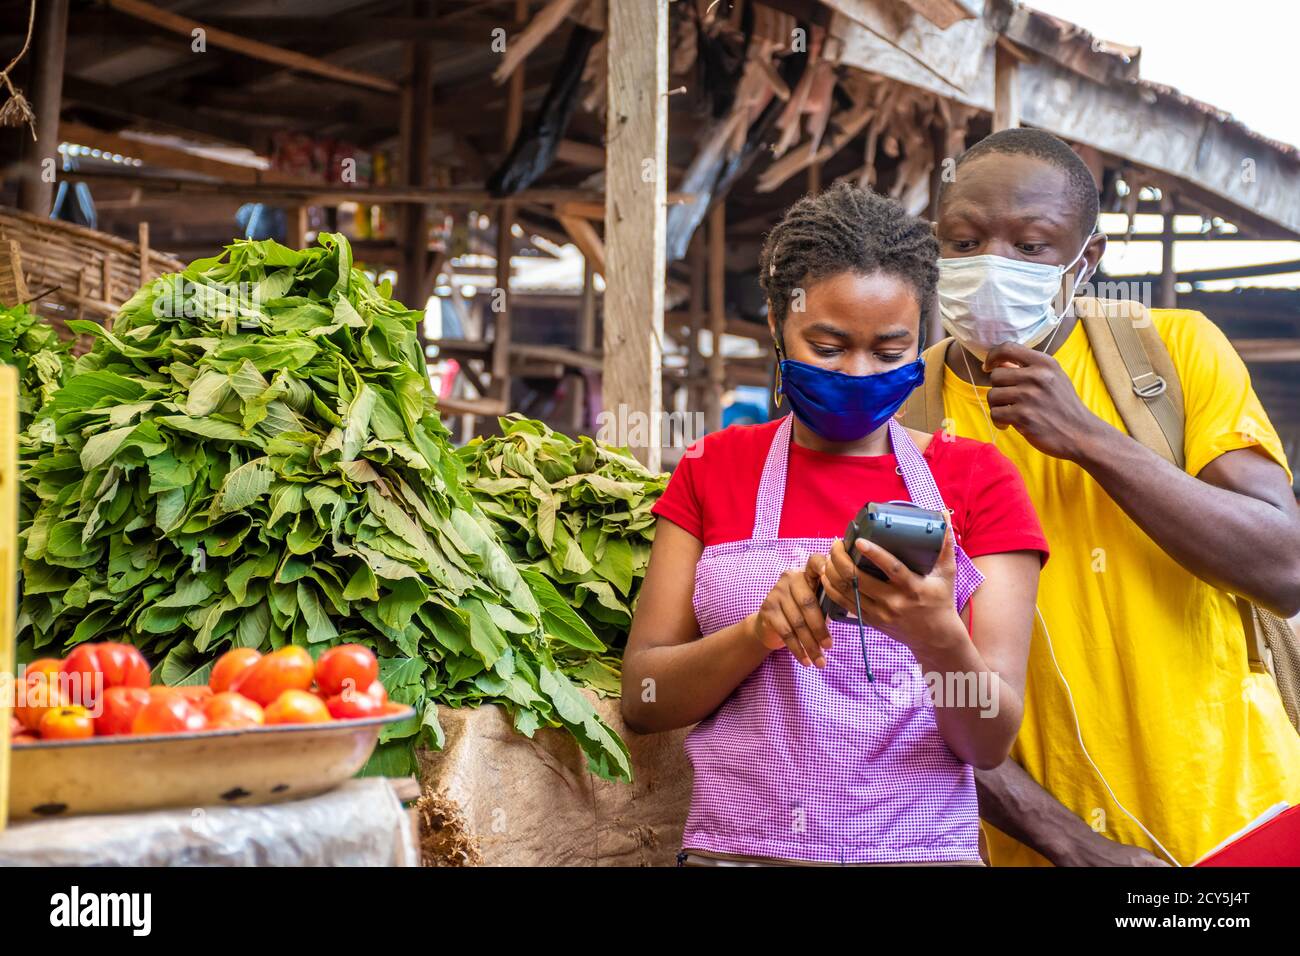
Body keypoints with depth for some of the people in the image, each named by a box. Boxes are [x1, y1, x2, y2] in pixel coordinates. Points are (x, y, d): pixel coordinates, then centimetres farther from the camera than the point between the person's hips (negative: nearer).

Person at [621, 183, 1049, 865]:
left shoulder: (976, 479, 4)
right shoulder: (714, 469, 7)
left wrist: (937, 637, -22)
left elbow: (991, 742, -3)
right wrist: (762, 629, -14)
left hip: (923, 849, 1)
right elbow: (643, 701, 2)